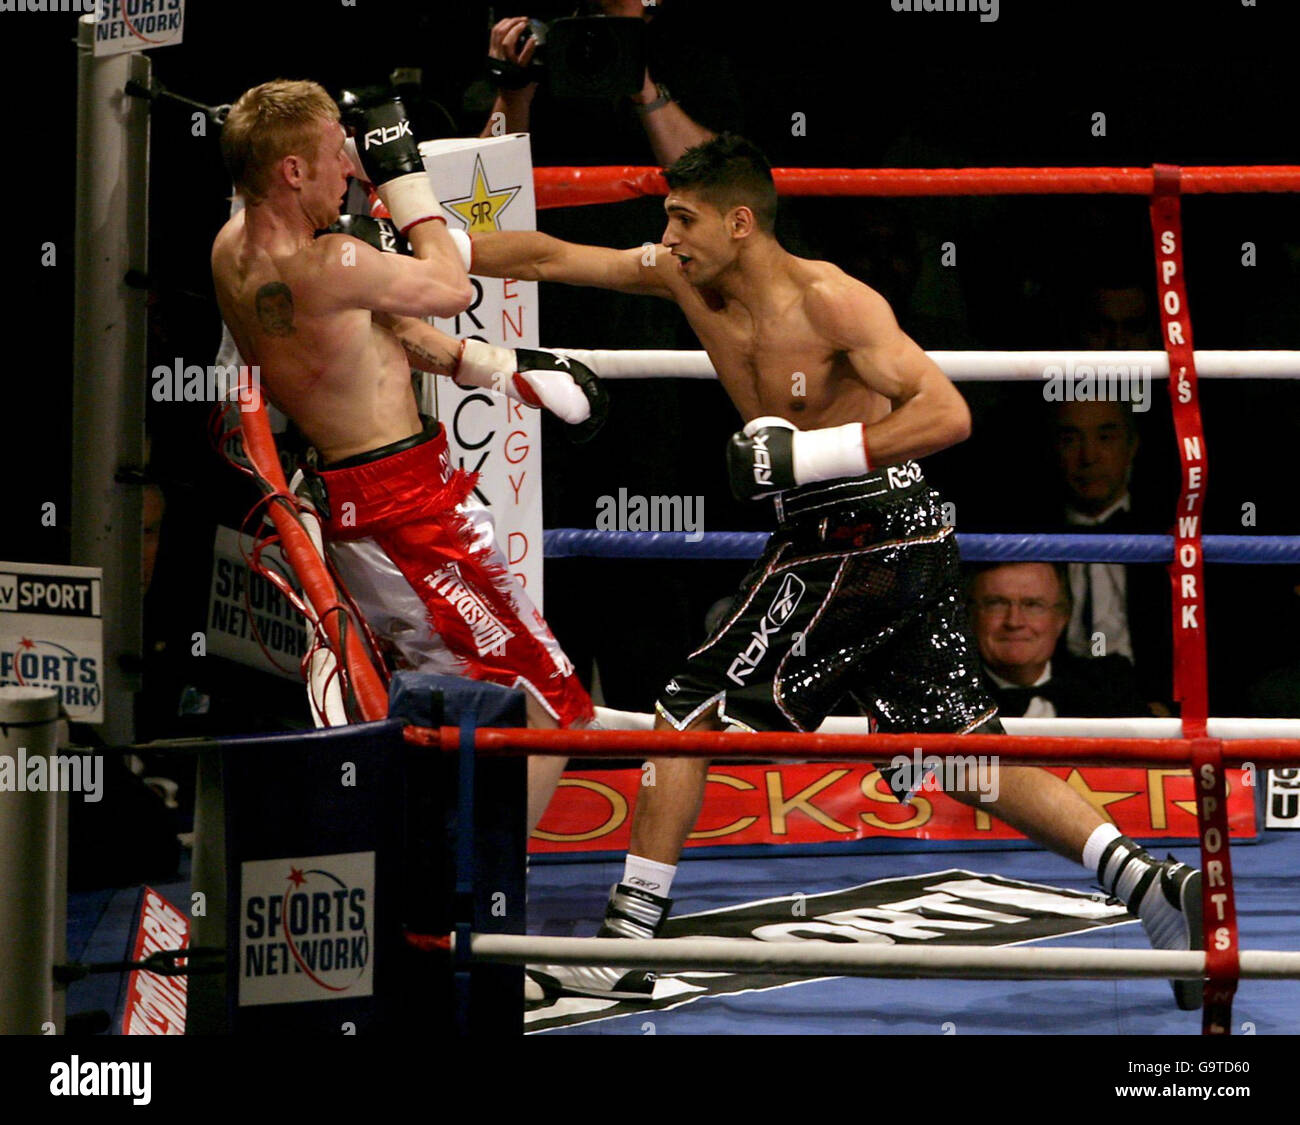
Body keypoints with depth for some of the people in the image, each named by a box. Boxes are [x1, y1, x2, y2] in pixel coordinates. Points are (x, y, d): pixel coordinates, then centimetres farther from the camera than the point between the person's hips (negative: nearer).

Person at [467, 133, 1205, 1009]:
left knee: (691, 714, -2)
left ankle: (629, 943, 3)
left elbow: (947, 413, -22)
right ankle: (1156, 884, 0)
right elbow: (548, 257, 13)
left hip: (866, 536, -9)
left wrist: (805, 454, -26)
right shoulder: (687, 278, 7)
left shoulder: (831, 302, -16)